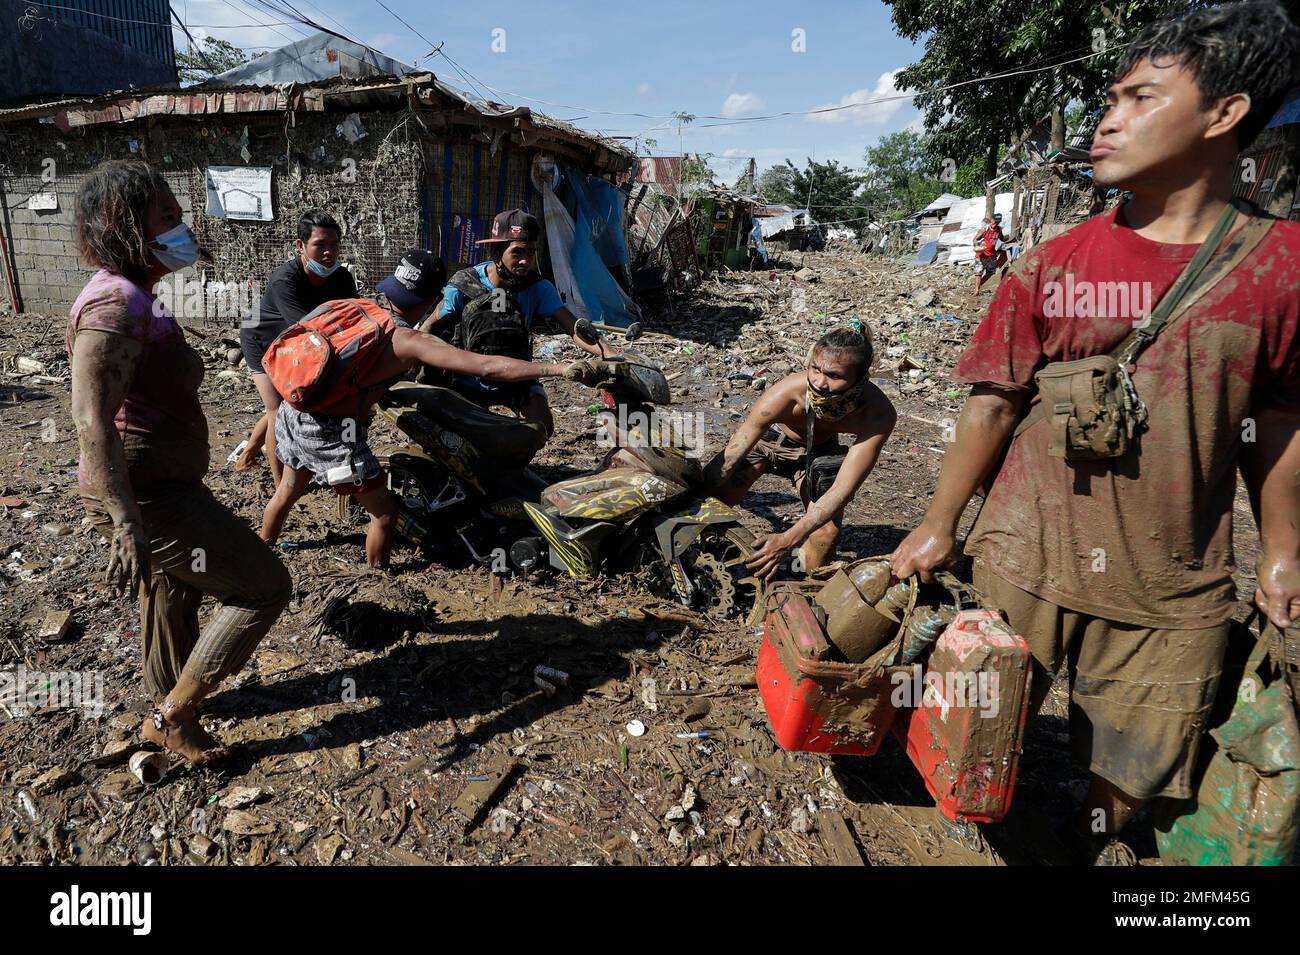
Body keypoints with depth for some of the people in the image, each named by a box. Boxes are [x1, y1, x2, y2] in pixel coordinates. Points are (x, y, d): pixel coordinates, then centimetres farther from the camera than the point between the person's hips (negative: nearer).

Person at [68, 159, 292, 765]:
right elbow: (92, 420, -32)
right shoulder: (116, 303, -22)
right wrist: (127, 525, -36)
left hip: (160, 487, 11)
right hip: (148, 499, -10)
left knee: (172, 596, 26)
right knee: (264, 585, -4)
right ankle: (171, 717, 9)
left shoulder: (131, 296, 12)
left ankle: (169, 703, 49)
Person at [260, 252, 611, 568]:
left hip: (294, 412, 9)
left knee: (288, 493, 31)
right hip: (332, 433, -9)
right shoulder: (412, 341, -19)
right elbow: (487, 367, -29)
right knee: (385, 511, 5)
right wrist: (561, 368, -31)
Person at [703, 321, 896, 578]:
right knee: (712, 499, -19)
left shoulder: (879, 414, -37)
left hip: (819, 449, 1)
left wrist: (788, 540, -47)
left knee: (828, 532, -15)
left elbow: (842, 490, -37)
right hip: (769, 435, -1)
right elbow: (728, 459, -37)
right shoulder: (787, 392, -42)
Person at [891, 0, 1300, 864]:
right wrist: (939, 526, -1)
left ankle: (1099, 840, 44)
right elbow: (993, 406, -2)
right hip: (1028, 563, 0)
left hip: (1177, 589, 1)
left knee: (1131, 772, 14)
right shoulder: (1051, 267, -4)